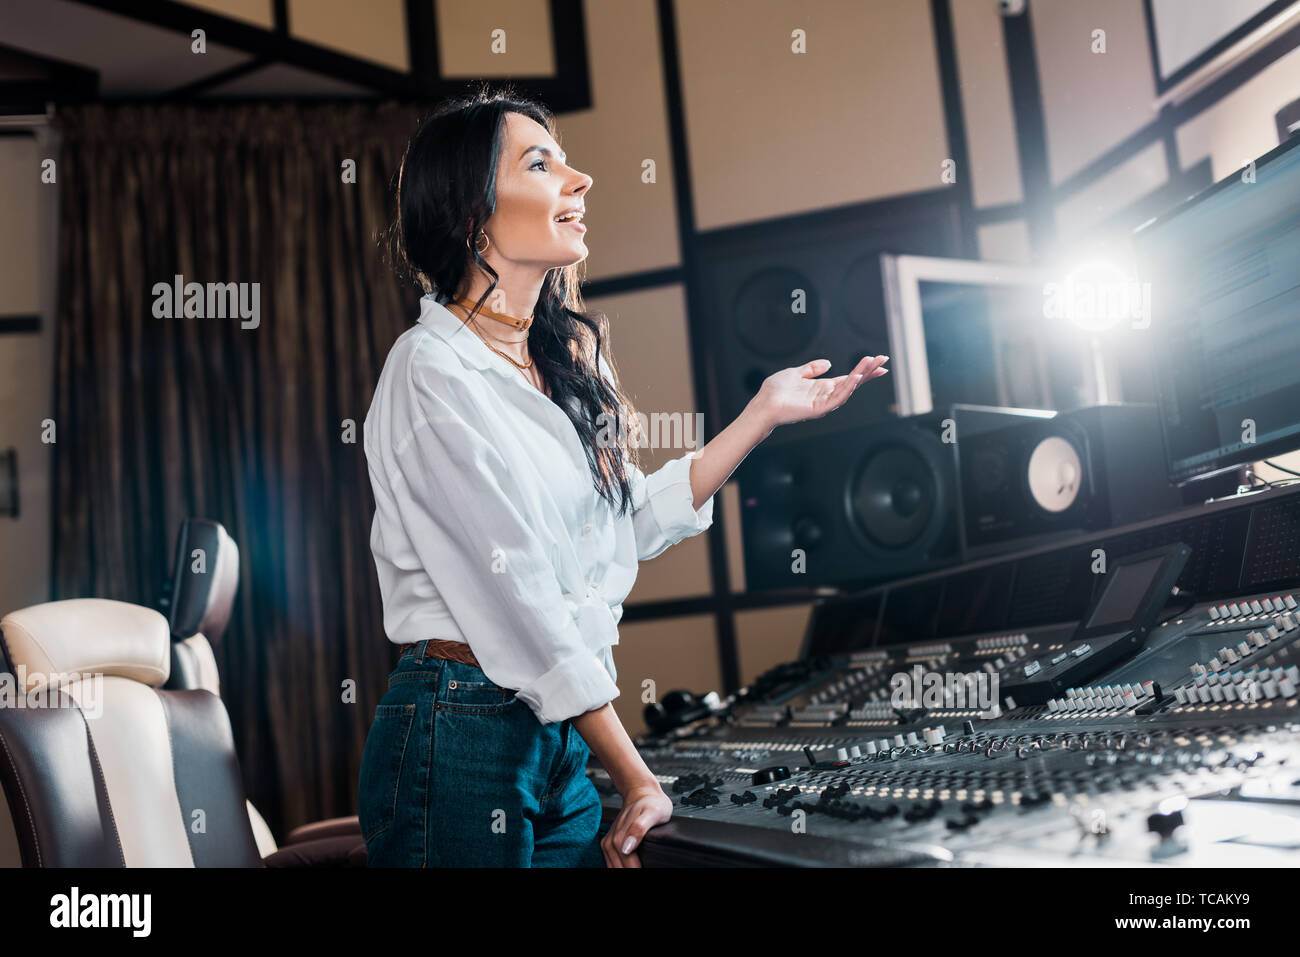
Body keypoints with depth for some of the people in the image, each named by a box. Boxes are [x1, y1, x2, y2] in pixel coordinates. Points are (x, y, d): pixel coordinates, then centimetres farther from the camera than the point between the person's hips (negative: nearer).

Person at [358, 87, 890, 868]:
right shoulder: (434, 370, -15)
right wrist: (640, 783, -16)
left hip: (562, 739, 7)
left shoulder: (565, 363, 10)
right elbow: (519, 599, -18)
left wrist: (766, 411, 15)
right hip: (460, 737, -7)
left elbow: (636, 522, 15)